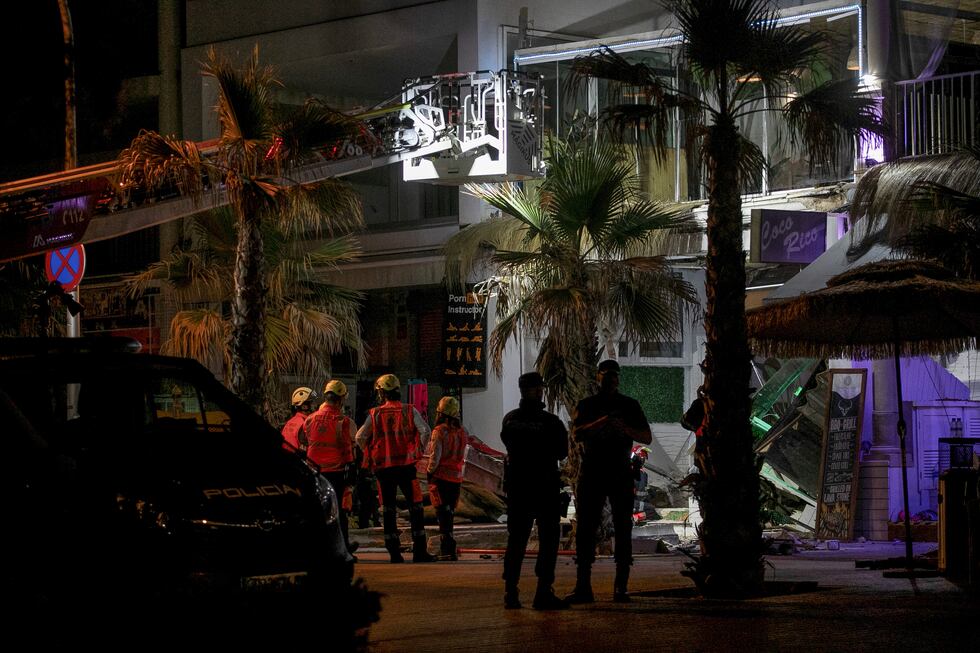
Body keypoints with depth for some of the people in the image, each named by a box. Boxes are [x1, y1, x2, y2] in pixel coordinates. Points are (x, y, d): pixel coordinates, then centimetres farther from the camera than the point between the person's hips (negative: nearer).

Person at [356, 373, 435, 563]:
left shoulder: (375, 414, 2)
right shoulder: (409, 411, 1)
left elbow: (360, 437, -3)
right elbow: (425, 431, -8)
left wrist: (370, 455, 10)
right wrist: (419, 450, 5)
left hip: (383, 467, 1)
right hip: (406, 466, -1)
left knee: (388, 509, 7)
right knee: (415, 507, 4)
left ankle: (394, 552, 3)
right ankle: (419, 551, -2)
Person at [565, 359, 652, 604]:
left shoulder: (629, 405, 11)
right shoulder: (586, 405, 9)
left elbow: (647, 437, 7)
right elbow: (576, 434, -6)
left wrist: (625, 429, -11)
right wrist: (602, 422, -20)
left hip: (620, 473, 0)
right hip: (591, 472, 0)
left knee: (623, 529, -2)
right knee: (585, 528, -3)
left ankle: (621, 587, 1)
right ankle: (583, 587, -2)